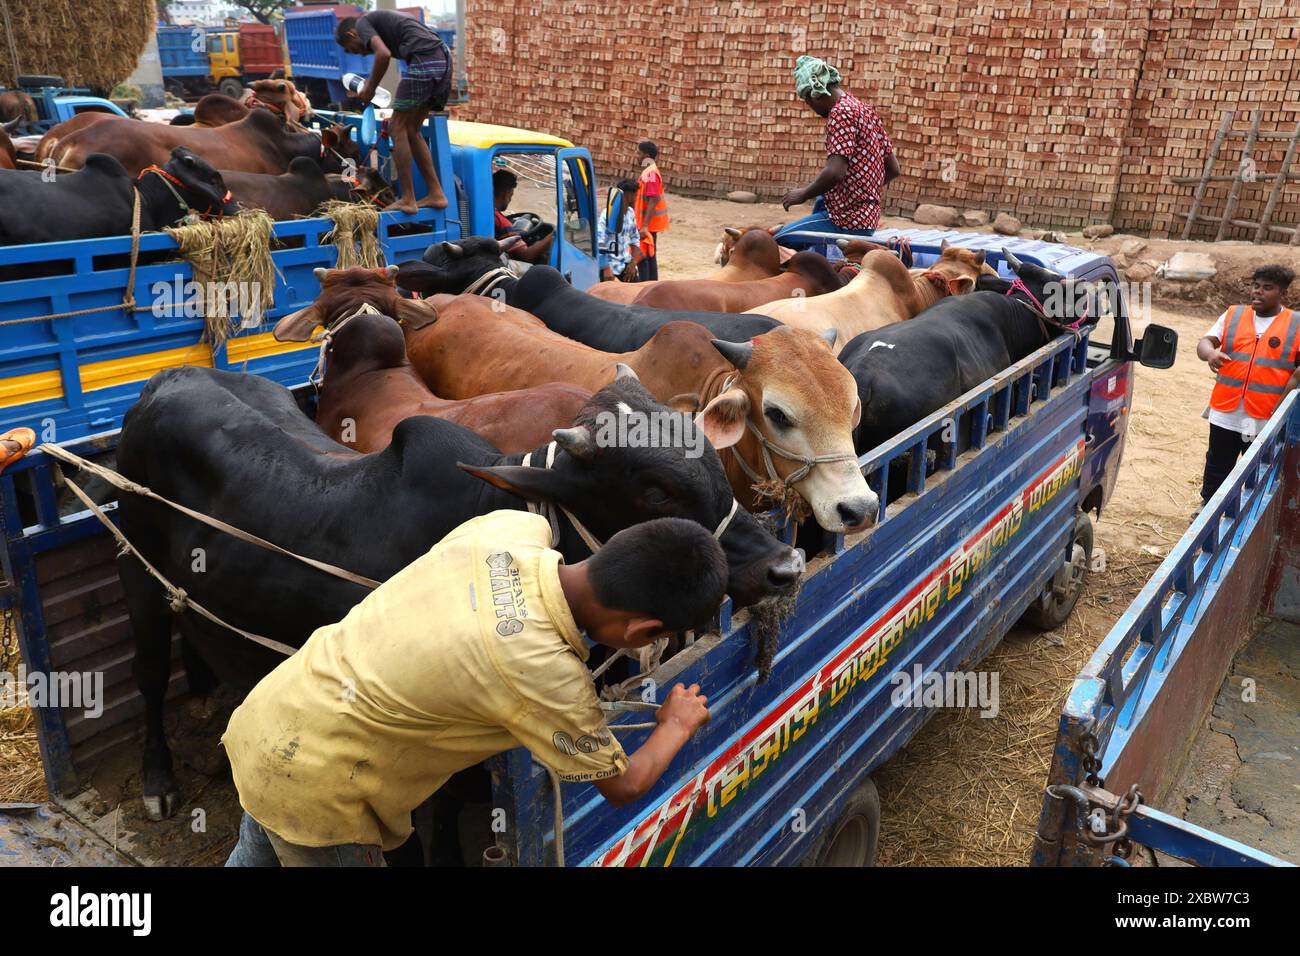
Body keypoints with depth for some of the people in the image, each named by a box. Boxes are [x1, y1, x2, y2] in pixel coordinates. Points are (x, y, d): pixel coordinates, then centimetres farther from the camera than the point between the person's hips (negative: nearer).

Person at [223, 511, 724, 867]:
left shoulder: (509, 527, -13)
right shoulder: (550, 679, -28)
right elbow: (623, 785, -10)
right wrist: (678, 725, 10)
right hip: (312, 787, -7)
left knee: (259, 855, 32)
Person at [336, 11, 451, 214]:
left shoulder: (363, 23, 8)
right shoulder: (381, 19, 33)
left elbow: (384, 54, -12)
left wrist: (370, 89, 2)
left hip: (424, 61, -8)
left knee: (398, 128, 0)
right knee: (411, 130, 15)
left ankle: (408, 199, 0)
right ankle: (436, 194, 13)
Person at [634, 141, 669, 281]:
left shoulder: (650, 173, -17)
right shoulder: (650, 171, 13)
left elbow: (652, 201, -24)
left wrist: (645, 225, -28)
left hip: (647, 224, -10)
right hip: (650, 223, 10)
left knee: (642, 257, -9)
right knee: (650, 257, 14)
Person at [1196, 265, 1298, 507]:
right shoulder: (1232, 316, 6)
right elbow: (1204, 342, -1)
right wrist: (1210, 353, -26)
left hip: (1266, 421, -2)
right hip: (1226, 415, 2)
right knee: (1217, 467, 16)